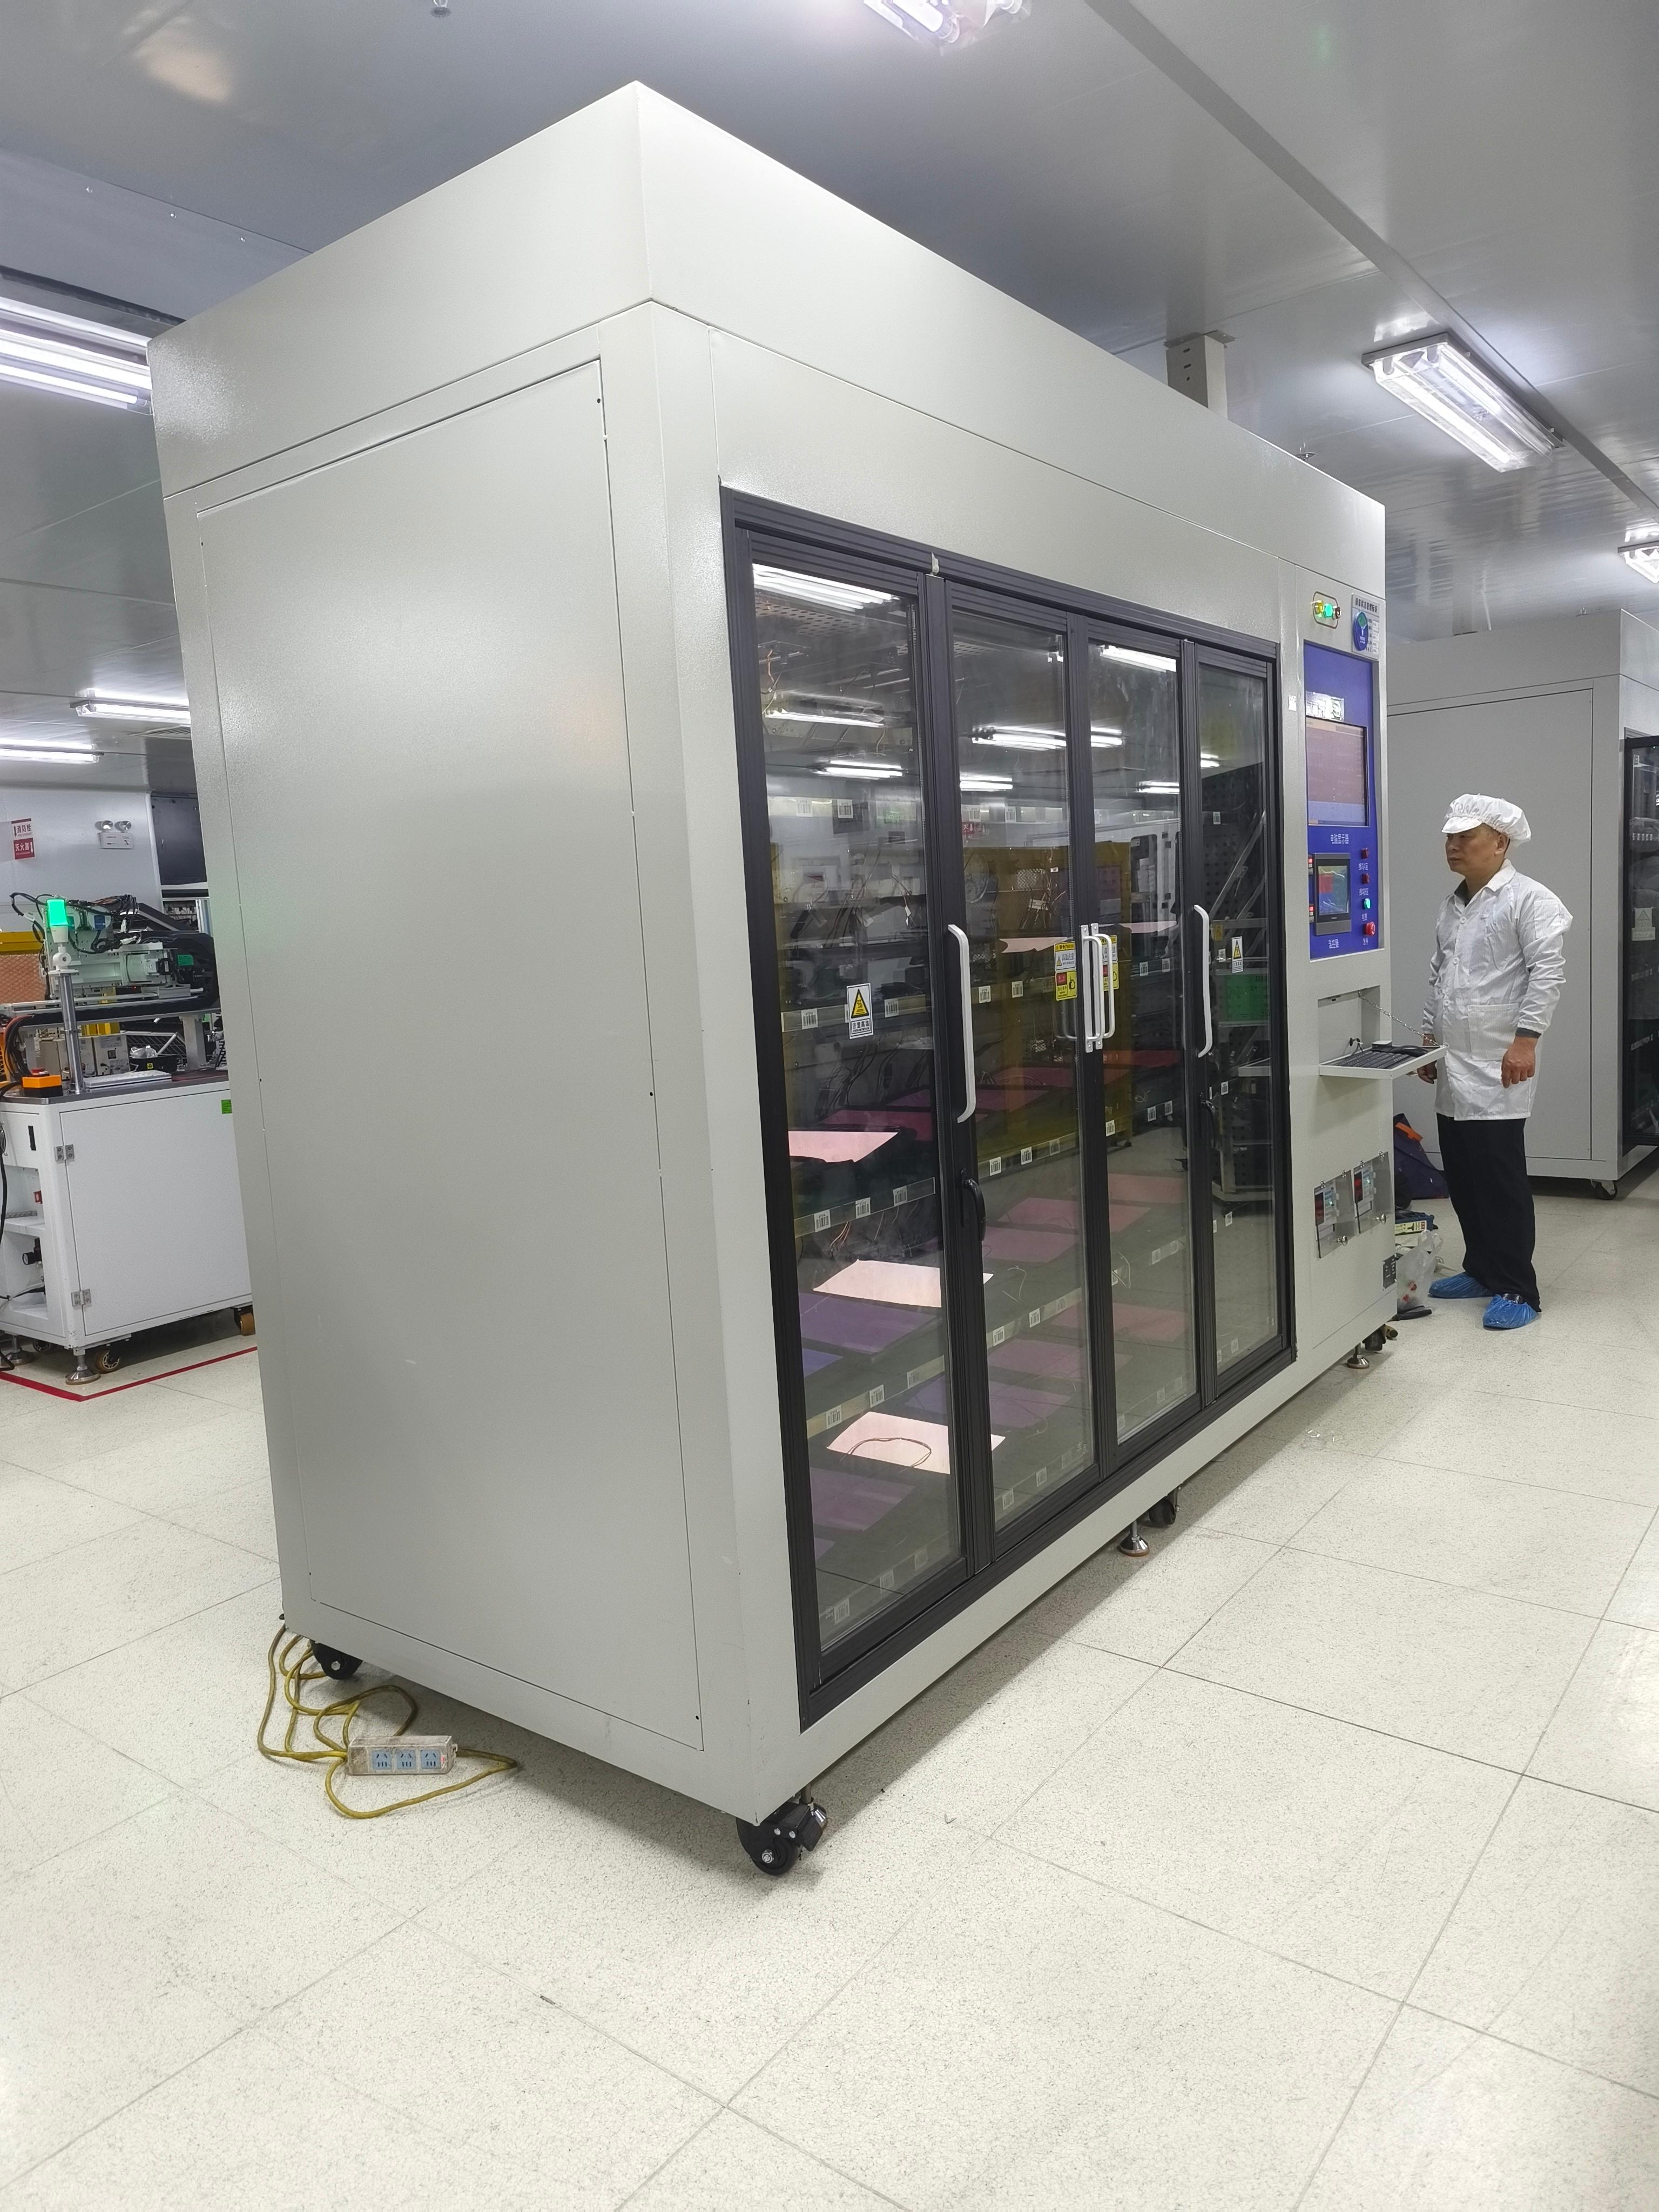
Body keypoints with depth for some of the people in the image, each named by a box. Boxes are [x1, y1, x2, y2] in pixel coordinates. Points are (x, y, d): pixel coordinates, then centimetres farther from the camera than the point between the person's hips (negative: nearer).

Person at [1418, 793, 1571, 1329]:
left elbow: (1548, 970, -15)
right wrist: (1430, 1035, 21)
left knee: (1501, 1180, -6)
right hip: (1453, 1069, 8)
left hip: (1496, 1070, -8)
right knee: (1462, 1178, 13)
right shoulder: (1452, 907, 18)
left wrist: (1526, 1039, -20)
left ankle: (1517, 1290, 3)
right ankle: (1482, 1270, 26)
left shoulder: (1529, 900, -8)